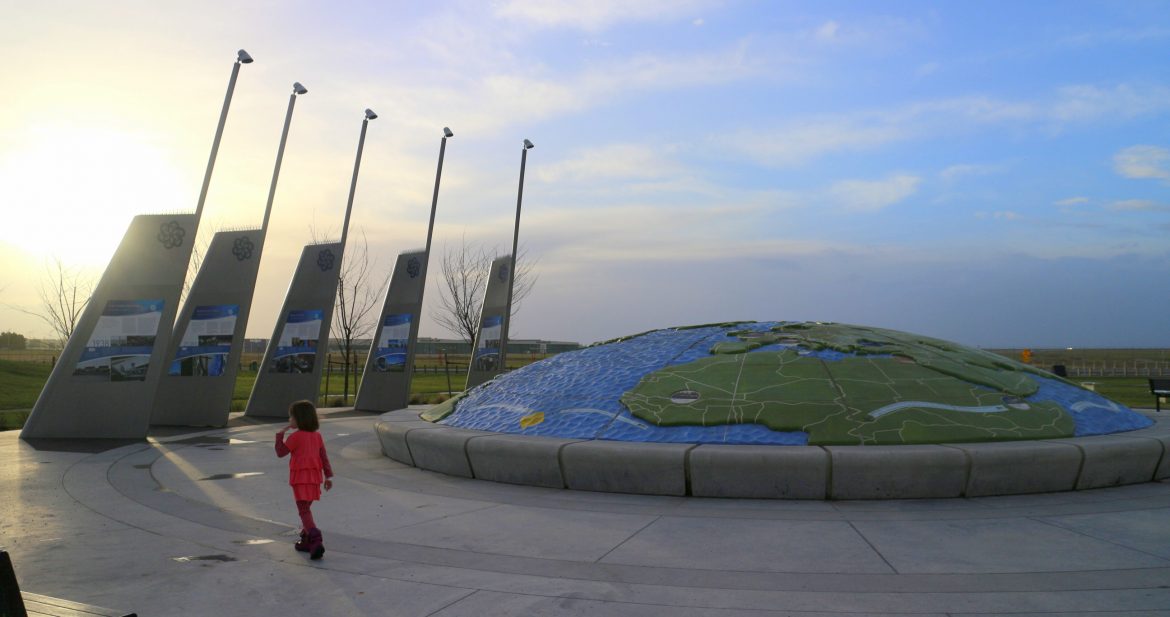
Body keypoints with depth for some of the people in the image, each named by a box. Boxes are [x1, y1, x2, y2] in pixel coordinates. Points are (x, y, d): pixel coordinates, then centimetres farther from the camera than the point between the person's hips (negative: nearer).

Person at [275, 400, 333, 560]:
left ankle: (315, 540, -25)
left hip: (300, 478, -7)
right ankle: (306, 541, 28)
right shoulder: (317, 436, 8)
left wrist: (279, 435, 5)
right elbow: (324, 457, 7)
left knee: (304, 511, -8)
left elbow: (280, 452, -5)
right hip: (314, 477, 7)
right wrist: (328, 476, 10)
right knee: (305, 508, 21)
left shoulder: (295, 436, -11)